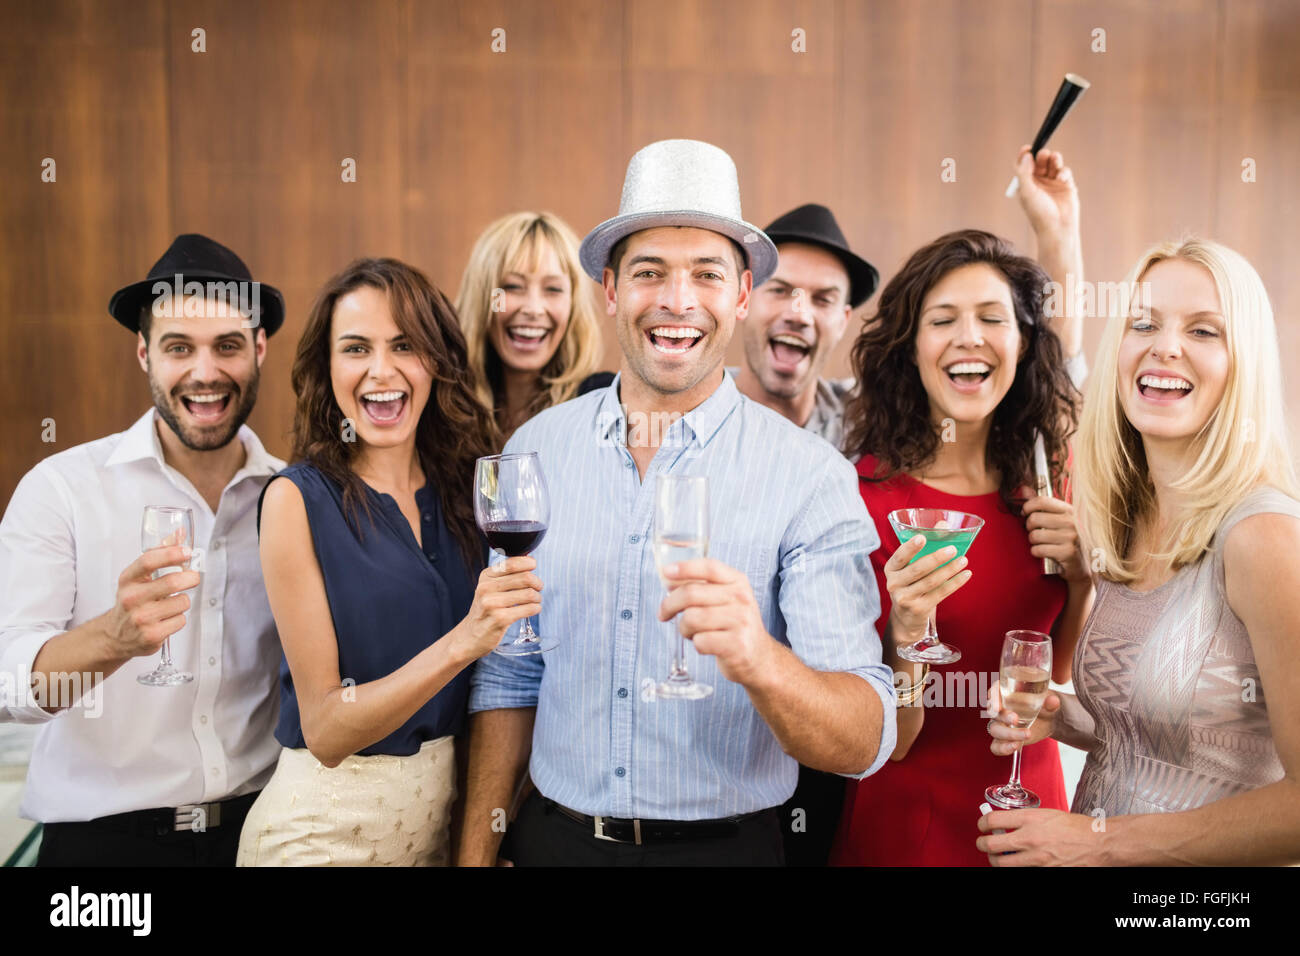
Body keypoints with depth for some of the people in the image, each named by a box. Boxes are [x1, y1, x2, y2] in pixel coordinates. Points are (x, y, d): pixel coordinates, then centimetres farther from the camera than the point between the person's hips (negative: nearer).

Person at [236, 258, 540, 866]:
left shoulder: (468, 488, -2)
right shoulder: (299, 499, -13)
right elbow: (324, 730, -17)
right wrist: (464, 640, -30)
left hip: (451, 808, 4)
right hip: (331, 822, -4)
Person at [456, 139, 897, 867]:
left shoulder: (812, 476, -14)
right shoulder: (536, 450, -4)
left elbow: (865, 743, -19)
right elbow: (508, 677, 3)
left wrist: (759, 661, -38)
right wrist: (477, 853, 0)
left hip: (727, 845, -2)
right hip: (554, 837, 3)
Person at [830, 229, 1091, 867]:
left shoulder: (1044, 484, -3)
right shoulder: (866, 496, -18)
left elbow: (1059, 675, 5)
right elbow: (887, 741, -15)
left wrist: (1081, 578, -11)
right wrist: (904, 631, -33)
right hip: (908, 819, -4)